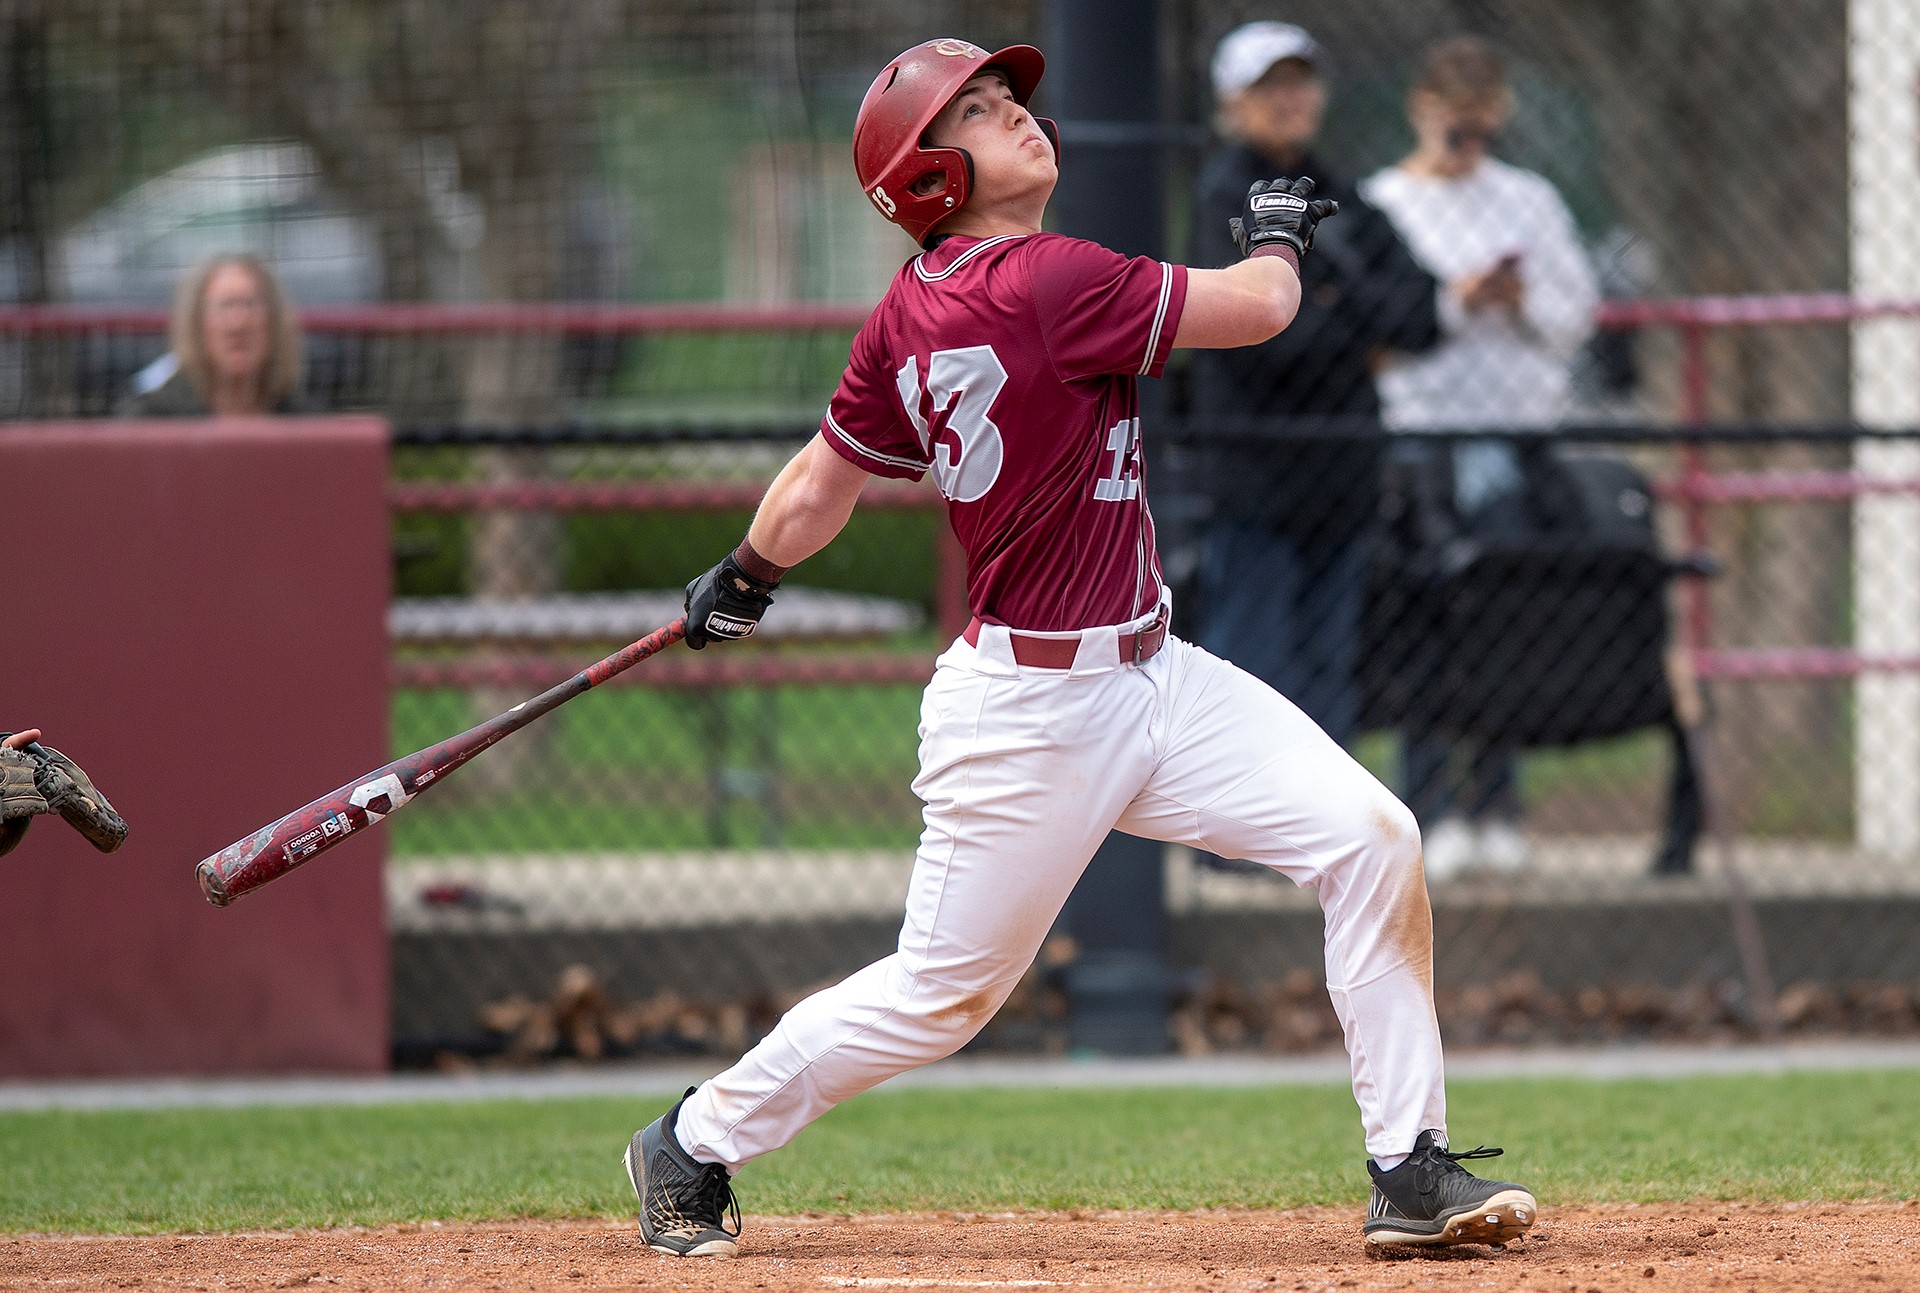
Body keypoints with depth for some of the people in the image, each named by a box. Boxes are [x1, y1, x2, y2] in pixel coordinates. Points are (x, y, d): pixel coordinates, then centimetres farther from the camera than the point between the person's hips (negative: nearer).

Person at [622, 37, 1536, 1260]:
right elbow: (1258, 308, -16)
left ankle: (1412, 1171, 0)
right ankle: (695, 1143, 26)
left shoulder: (908, 318, 4)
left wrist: (745, 580, 35)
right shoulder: (1046, 281, -22)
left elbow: (821, 483, 15)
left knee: (1371, 837, -4)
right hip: (1029, 715, -9)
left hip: (1153, 678, 9)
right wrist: (1277, 234, 7)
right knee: (944, 992, 5)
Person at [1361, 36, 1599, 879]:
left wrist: (1527, 304, -5)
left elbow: (1580, 316, 14)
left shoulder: (1530, 200, 15)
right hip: (1424, 430, -3)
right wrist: (1455, 305, -15)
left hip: (1523, 430, 3)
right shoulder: (1381, 204, 5)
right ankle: (1432, 814, -8)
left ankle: (1494, 809, 2)